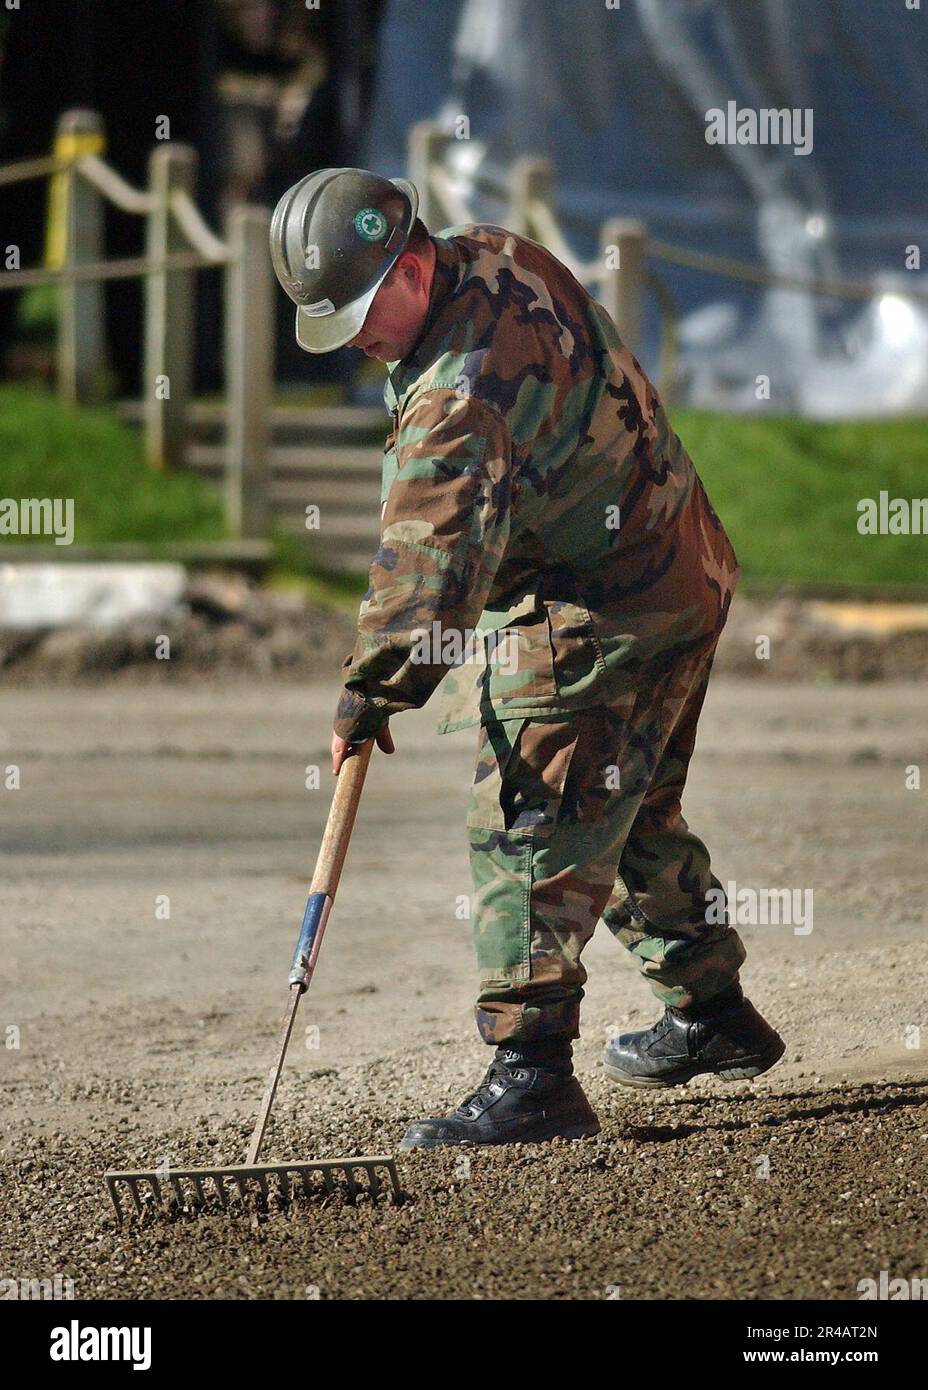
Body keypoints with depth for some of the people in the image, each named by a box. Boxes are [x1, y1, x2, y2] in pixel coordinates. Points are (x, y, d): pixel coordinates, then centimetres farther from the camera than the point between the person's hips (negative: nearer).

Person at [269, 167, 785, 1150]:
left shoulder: (464, 386, -29)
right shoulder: (497, 259, 2)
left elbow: (434, 552, -33)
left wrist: (374, 691, -30)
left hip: (593, 617, -11)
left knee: (530, 827, -12)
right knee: (632, 814, 24)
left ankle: (531, 1074, -17)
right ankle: (710, 1015, 37)